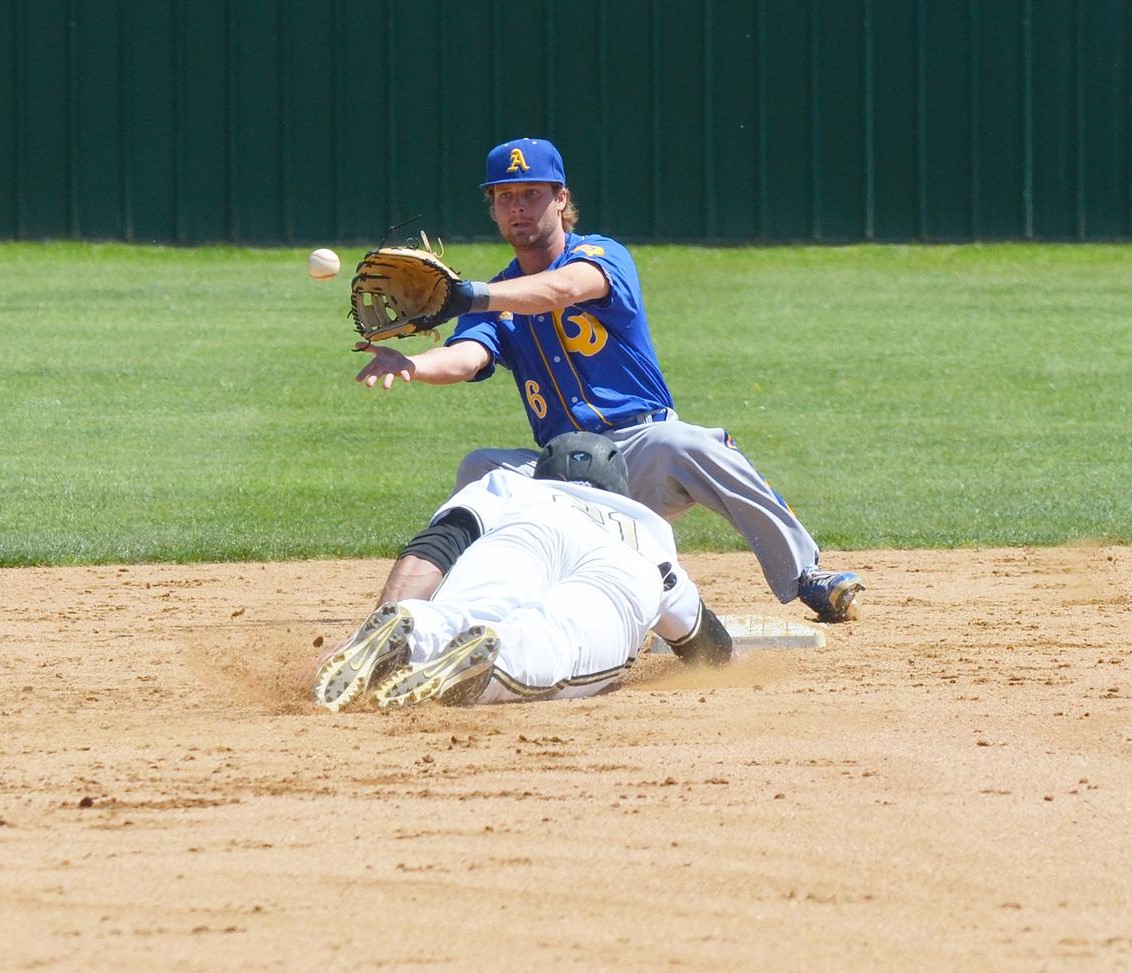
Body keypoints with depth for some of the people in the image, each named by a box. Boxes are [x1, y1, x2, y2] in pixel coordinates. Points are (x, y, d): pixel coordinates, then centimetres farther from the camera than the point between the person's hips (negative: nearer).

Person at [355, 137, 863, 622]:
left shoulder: (602, 256, 0)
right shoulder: (497, 296, 11)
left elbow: (564, 289, -25)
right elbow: (464, 358, -11)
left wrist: (473, 296, -42)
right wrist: (407, 365, -35)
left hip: (640, 444, -3)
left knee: (677, 444, -36)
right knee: (480, 469, -24)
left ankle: (805, 577, -29)